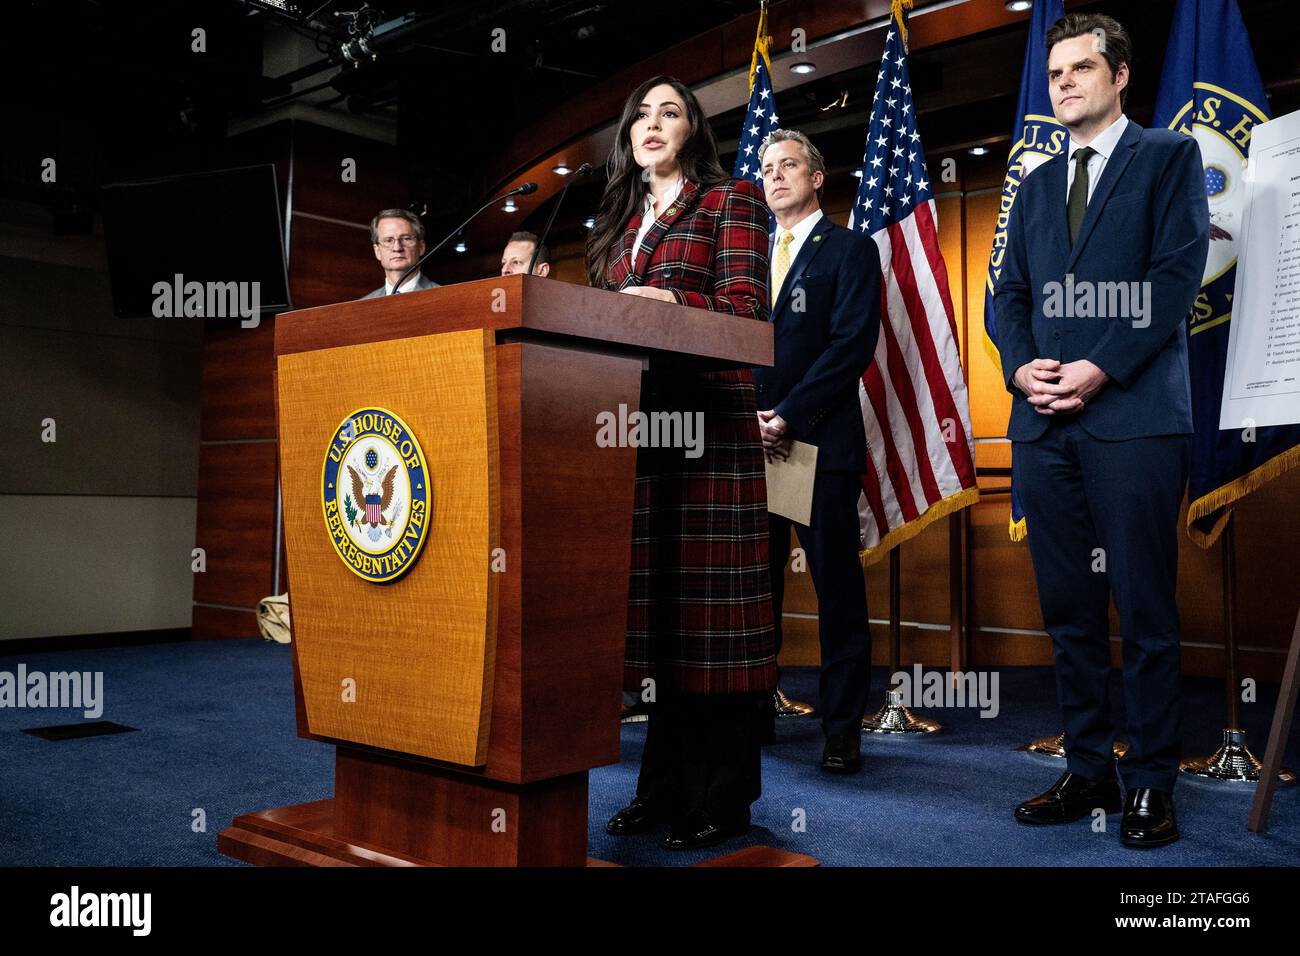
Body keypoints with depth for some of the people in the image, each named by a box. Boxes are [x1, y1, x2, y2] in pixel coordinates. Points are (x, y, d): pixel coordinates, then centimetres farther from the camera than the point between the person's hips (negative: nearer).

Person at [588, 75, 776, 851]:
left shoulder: (733, 199, 5)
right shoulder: (621, 221, 23)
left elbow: (744, 313, -8)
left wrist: (669, 302, -22)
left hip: (710, 422, -6)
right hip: (636, 424, 6)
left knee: (709, 606, -6)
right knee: (656, 602, 7)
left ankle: (721, 799, 2)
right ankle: (665, 787, 15)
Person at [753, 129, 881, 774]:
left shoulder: (850, 250, 4)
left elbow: (852, 345, -8)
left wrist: (789, 416, -14)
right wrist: (748, 419, -3)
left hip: (821, 443, -5)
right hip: (754, 443, 5)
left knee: (837, 588, -1)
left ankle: (843, 729, 6)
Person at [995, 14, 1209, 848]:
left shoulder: (1169, 156, 7)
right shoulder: (1036, 186, 22)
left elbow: (1178, 272, -5)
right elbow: (1011, 294, 16)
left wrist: (1101, 369, -14)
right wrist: (1021, 367, -4)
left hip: (1133, 416, -5)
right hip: (1044, 423, 5)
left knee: (1146, 609, -1)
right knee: (1070, 610, 8)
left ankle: (1153, 785, 9)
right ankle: (1089, 771, 18)